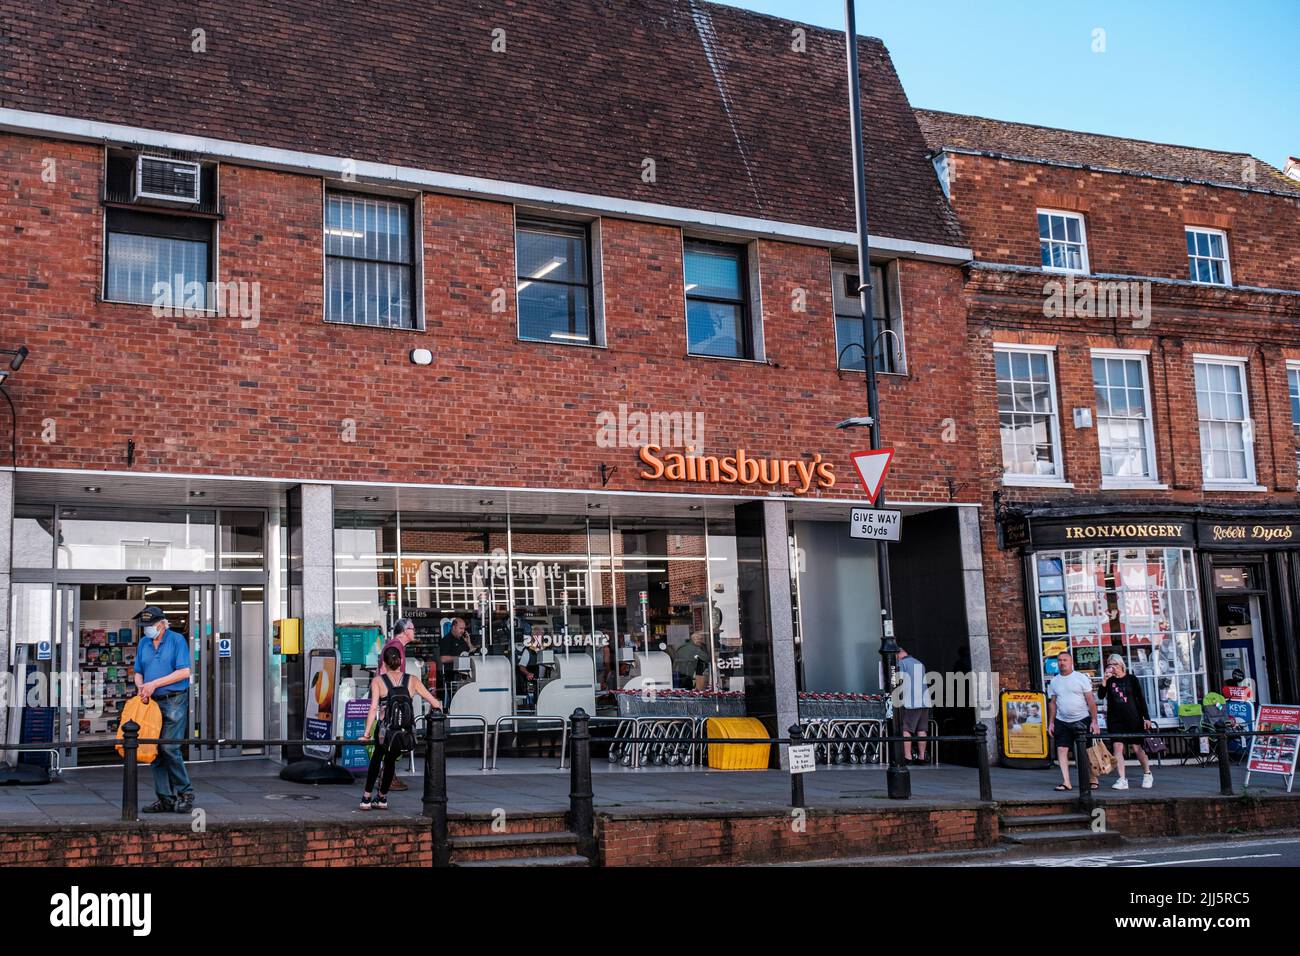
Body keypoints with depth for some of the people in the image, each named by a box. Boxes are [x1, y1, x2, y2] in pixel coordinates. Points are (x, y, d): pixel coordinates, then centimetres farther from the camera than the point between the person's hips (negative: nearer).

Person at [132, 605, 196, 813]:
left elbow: (184, 672, -12)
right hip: (153, 703, 6)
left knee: (169, 747, -13)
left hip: (175, 702, -6)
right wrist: (141, 686, -5)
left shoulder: (177, 640, -4)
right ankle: (165, 798, 9)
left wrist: (154, 684, -14)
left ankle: (185, 792, 0)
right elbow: (138, 673, 18)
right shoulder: (143, 643, 14)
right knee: (156, 750, 4)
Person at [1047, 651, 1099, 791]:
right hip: (1062, 722, 3)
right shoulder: (1054, 681, 9)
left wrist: (1094, 721, -10)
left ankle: (1092, 780, 17)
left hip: (1082, 720, -3)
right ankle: (1066, 782, -7)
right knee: (1061, 750, -7)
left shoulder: (1081, 678, -3)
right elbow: (1052, 703, 14)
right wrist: (1051, 722, 7)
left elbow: (1091, 700, -4)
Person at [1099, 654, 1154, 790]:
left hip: (1132, 718, -2)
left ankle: (1147, 775, 20)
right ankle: (1122, 780, -3)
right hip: (1114, 719, 2)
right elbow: (1100, 696, -6)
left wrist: (1146, 717, 0)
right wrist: (1105, 680, -16)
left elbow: (1141, 699, 4)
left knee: (1138, 747, 0)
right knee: (1117, 747, -5)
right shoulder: (1109, 680, 7)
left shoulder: (1131, 679, 2)